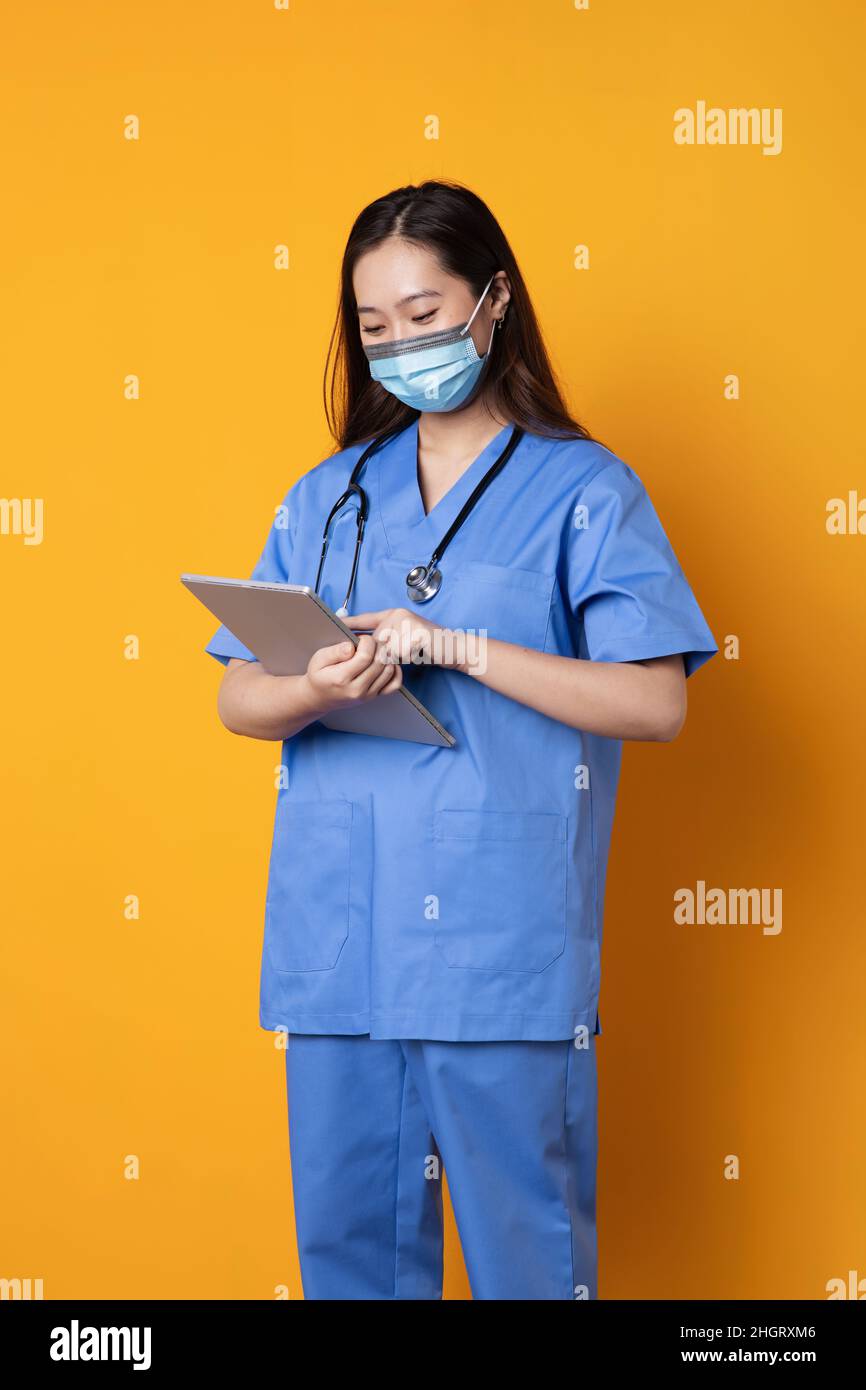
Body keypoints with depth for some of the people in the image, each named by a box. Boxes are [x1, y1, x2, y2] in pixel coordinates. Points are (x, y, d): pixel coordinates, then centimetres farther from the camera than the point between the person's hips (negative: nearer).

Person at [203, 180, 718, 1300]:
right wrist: (316, 691, -13)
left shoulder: (582, 489, 2)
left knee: (525, 1247, 3)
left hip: (504, 946, -4)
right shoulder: (328, 496, 14)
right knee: (347, 1239, 10)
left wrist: (453, 645, -15)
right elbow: (238, 701, 11)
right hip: (338, 940, 4)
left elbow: (654, 702, -9)